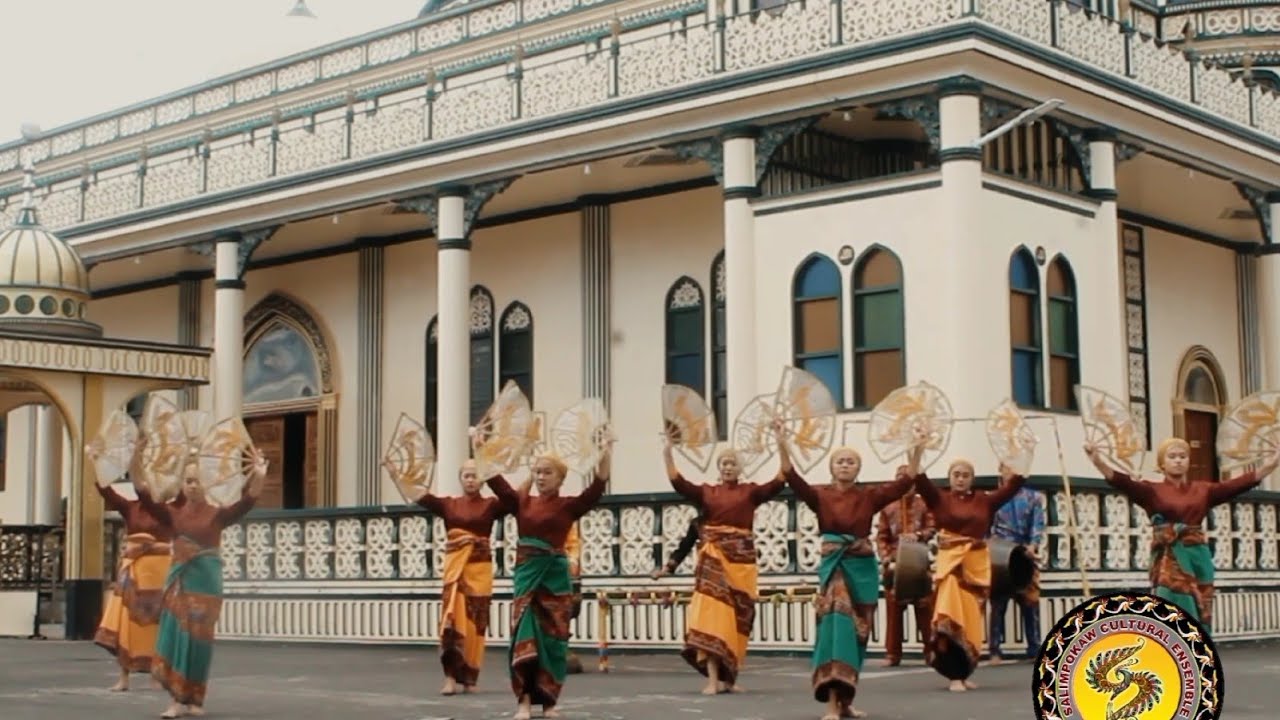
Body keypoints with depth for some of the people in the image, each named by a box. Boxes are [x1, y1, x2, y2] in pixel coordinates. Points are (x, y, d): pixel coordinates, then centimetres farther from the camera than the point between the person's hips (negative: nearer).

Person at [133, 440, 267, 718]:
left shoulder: (217, 514, -1)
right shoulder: (173, 513, 5)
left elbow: (246, 502, -15)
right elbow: (145, 497, -5)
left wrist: (258, 476, -32)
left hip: (207, 582, -2)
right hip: (179, 581, 2)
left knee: (199, 640, 2)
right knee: (175, 637, -1)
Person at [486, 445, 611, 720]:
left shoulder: (569, 504, 1)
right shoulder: (522, 501, 7)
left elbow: (597, 487, -11)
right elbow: (496, 481, 2)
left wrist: (606, 451, -19)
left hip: (556, 575, -1)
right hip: (527, 573, 1)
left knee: (553, 638, 3)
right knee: (524, 636, -5)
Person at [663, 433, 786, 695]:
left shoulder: (750, 491, 7)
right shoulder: (707, 492, 9)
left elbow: (780, 482, -5)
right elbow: (677, 482, 0)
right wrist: (668, 450, -7)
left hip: (741, 559, 1)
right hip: (714, 558, -1)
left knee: (737, 618, 6)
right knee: (711, 613, -12)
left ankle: (728, 676, 18)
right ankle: (713, 679, -16)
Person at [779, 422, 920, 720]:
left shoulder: (870, 496, 4)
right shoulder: (820, 495, 0)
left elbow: (906, 481, -2)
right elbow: (792, 478, -14)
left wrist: (918, 448, -11)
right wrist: (781, 443, -26)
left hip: (863, 567, 3)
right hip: (834, 566, -3)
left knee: (857, 633, 10)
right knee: (835, 626, -17)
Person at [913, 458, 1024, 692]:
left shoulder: (984, 499, 8)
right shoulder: (940, 498, 3)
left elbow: (1013, 485, 4)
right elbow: (920, 481, -11)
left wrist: (1010, 468, -7)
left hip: (977, 563, 3)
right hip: (951, 562, -3)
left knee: (971, 620, 8)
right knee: (951, 619, -13)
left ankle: (964, 672, 20)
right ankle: (955, 676, -13)